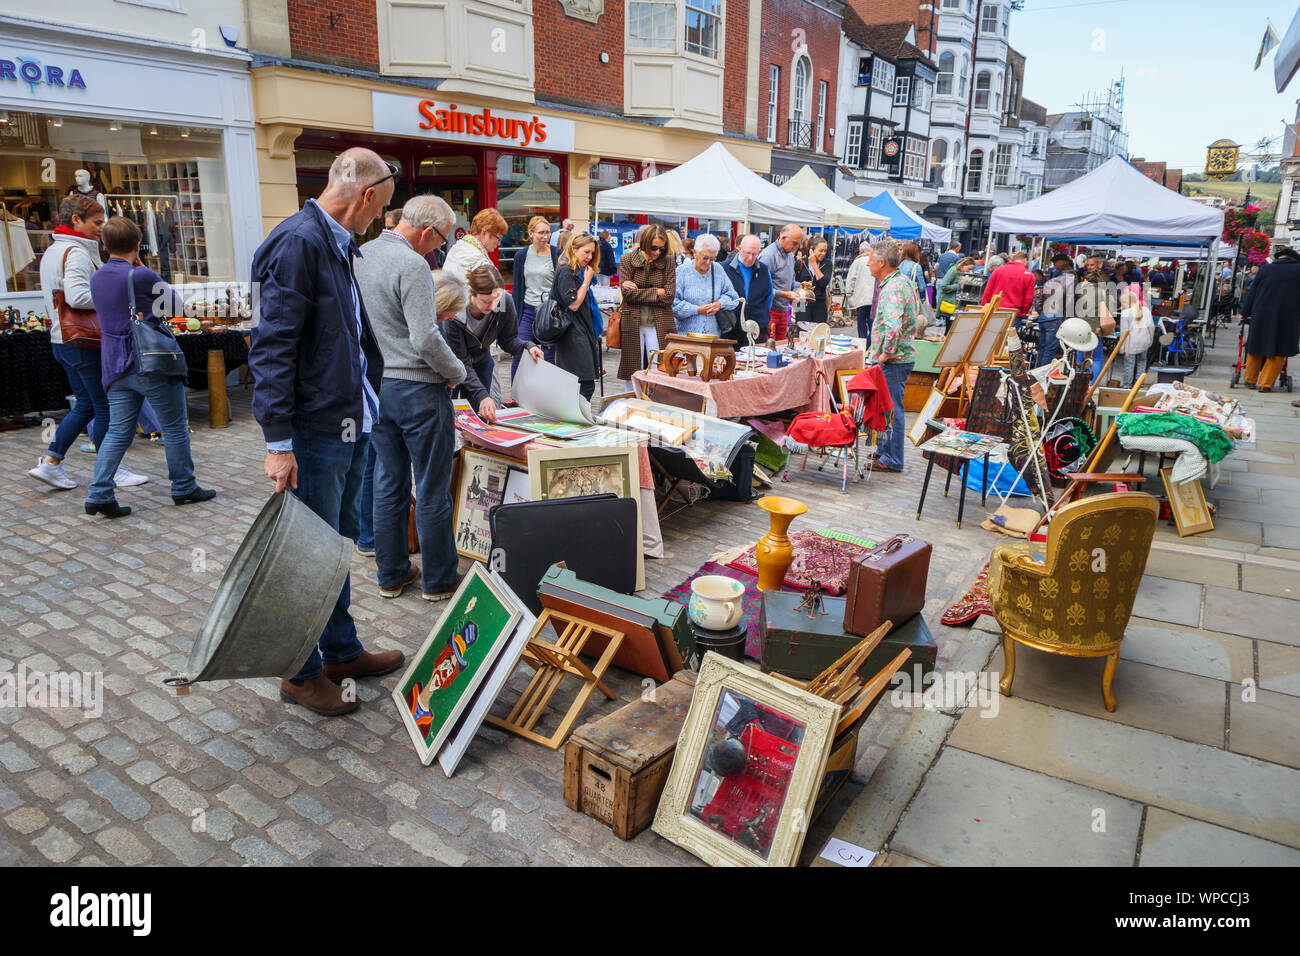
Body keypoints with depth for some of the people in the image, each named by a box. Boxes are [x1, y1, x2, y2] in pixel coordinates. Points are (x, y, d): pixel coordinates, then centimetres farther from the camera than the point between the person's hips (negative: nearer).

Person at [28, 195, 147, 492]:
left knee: (86, 404, 16)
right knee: (106, 406, 0)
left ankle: (49, 462, 16)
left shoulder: (51, 251, 17)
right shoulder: (77, 253, -16)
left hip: (61, 341, 10)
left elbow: (57, 297, 21)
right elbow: (77, 297, -29)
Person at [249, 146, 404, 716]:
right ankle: (302, 673, 17)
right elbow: (271, 345, -21)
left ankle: (342, 651, 32)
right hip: (315, 432, -10)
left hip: (349, 425, 10)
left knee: (338, 543, 18)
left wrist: (365, 408, 20)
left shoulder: (336, 245, 15)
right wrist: (278, 441, -23)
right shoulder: (298, 242, -15)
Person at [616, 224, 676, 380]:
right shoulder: (627, 260, 2)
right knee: (633, 373, 4)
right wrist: (657, 292, -6)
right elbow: (627, 294, -8)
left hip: (659, 324, 0)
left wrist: (639, 292, -8)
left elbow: (669, 297, -5)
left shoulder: (668, 262, 3)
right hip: (632, 323, 0)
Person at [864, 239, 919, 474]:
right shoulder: (903, 281, 13)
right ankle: (885, 451, 29)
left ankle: (892, 459, 7)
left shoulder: (892, 288, -20)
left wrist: (885, 355, -20)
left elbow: (893, 327, -33)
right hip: (901, 356, 10)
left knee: (891, 408, -2)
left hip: (893, 360, -10)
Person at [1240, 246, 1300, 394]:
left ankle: (1250, 380, 22)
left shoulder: (1265, 269, 3)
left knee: (1256, 348, 14)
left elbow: (1252, 292, 7)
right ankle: (1265, 383, 2)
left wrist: (1244, 313, 14)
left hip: (1261, 316, 2)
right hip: (1287, 319, -2)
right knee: (1278, 352, 6)